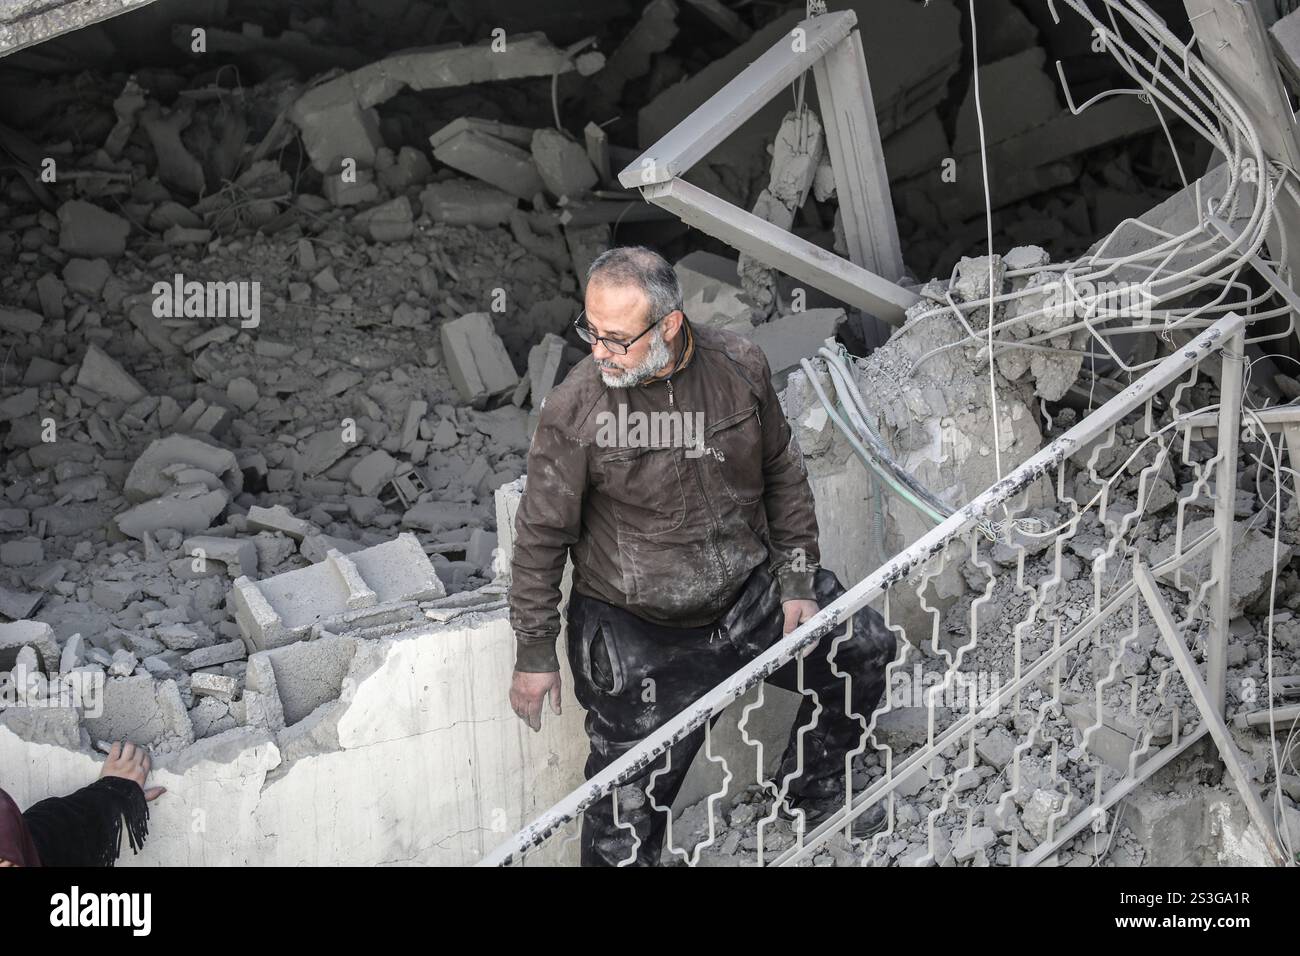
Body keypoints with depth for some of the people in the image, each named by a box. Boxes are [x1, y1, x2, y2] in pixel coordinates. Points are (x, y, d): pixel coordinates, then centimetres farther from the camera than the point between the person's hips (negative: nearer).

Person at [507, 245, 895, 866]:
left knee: (864, 650, 9)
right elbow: (540, 537, -10)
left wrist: (797, 578, 4)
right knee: (628, 818, -1)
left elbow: (782, 473, 6)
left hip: (749, 593, 4)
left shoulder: (739, 367, -10)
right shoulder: (573, 409, -20)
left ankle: (812, 793, 31)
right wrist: (534, 654, -5)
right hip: (636, 638, -4)